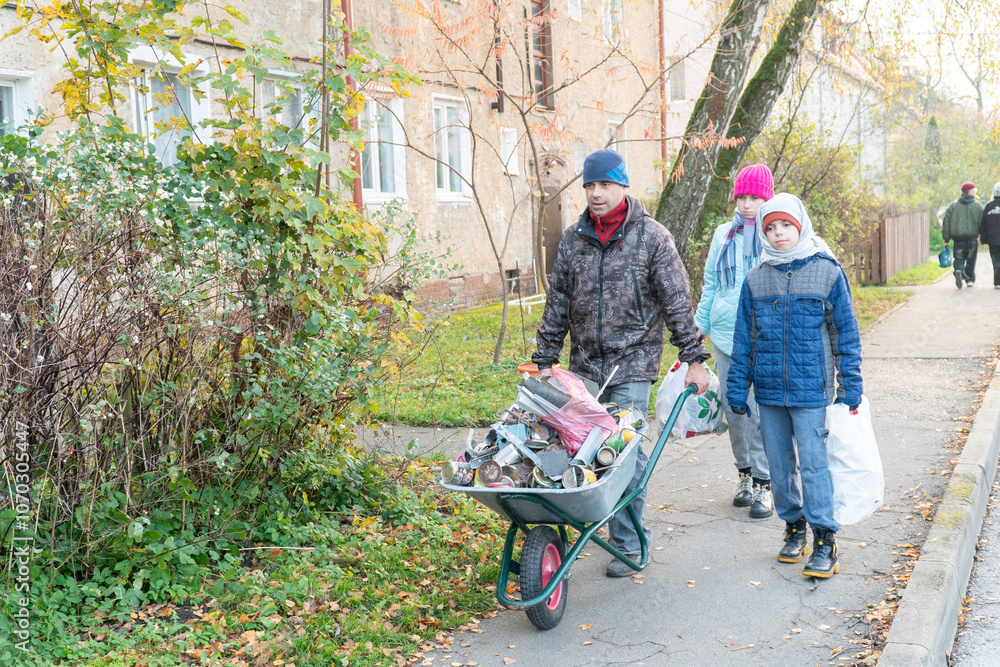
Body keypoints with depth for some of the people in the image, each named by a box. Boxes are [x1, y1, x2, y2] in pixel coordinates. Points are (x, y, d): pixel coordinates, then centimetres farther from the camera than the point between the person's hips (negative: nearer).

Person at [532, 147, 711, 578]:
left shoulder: (652, 237, -2)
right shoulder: (572, 239, 9)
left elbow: (677, 303, -1)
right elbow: (557, 305, 13)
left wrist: (694, 359, -4)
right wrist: (544, 360, 11)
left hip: (632, 364, -4)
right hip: (584, 364, 4)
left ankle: (629, 544, 7)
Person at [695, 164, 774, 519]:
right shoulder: (723, 234, 11)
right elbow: (710, 285, 17)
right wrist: (698, 326, 14)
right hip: (725, 334, 4)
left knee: (761, 411, -5)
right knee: (733, 407, 9)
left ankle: (764, 483, 5)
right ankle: (745, 473, 24)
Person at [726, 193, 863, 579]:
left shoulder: (828, 272, -2)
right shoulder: (756, 278, 5)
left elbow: (846, 334, 1)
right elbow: (743, 338, 10)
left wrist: (850, 389, -1)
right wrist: (737, 388, 7)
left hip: (811, 389, -3)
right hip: (769, 389, 4)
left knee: (813, 464, -4)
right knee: (779, 465, 12)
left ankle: (824, 541, 6)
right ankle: (793, 526, 29)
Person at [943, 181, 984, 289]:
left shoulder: (953, 205, 4)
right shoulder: (978, 205, 0)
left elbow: (946, 222, 1)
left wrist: (946, 239, 5)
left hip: (958, 238, 1)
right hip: (972, 238, 0)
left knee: (959, 258, 5)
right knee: (971, 260, 12)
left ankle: (959, 271, -23)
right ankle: (970, 280, 15)